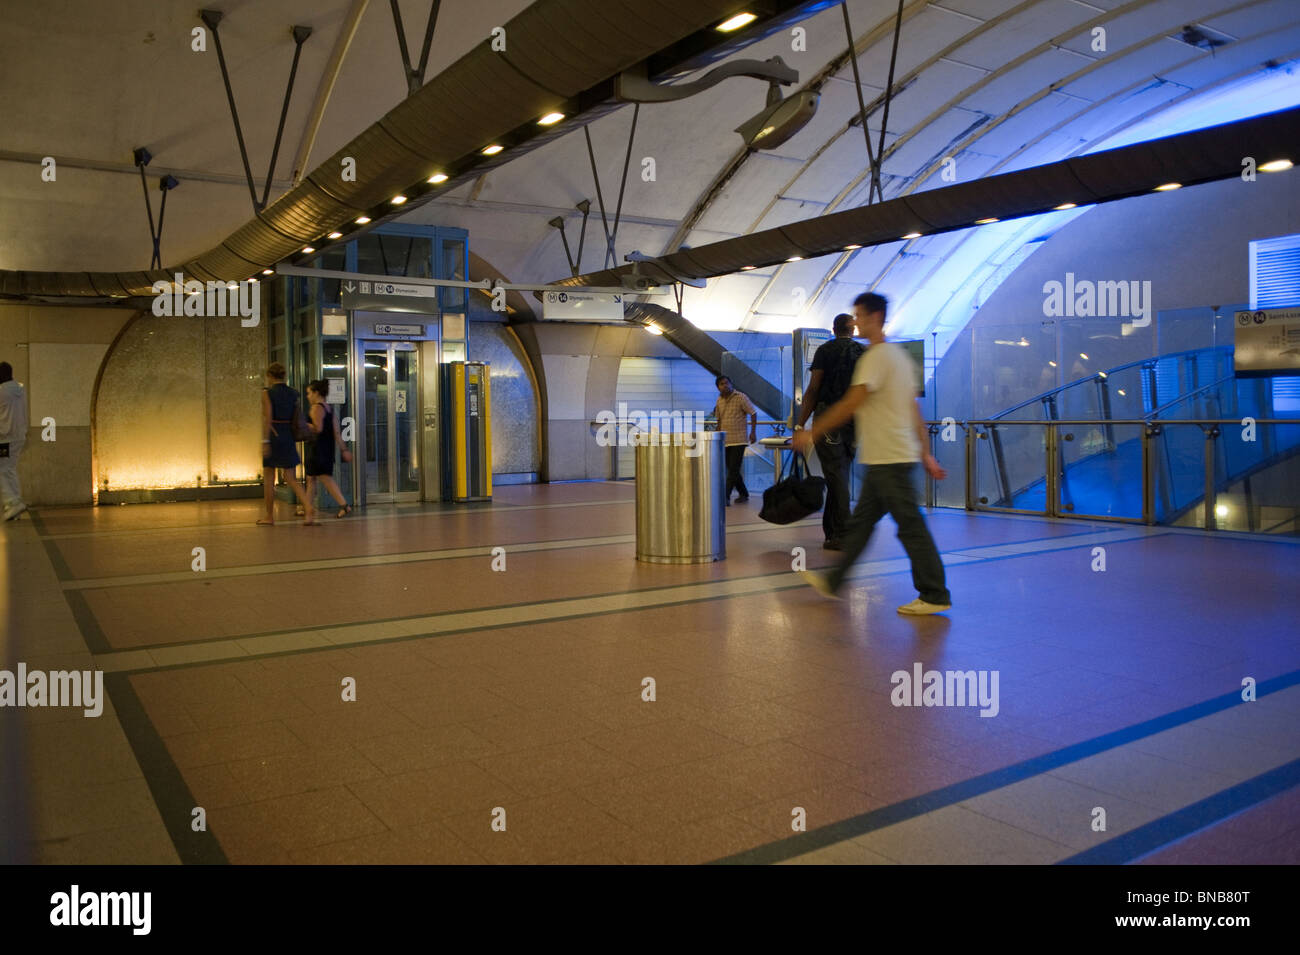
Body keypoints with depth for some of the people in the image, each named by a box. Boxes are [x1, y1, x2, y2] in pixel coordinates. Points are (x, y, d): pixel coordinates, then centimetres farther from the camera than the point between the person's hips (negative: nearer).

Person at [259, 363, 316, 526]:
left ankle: (269, 517, 17)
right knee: (291, 479, 6)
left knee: (268, 479, 10)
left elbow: (267, 418, -16)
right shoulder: (293, 394, 6)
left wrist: (265, 441, -18)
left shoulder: (267, 393, -7)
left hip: (273, 436, -4)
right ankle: (309, 511, -13)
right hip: (288, 438, 4)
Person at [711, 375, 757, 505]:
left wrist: (753, 432, -10)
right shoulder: (719, 400, 10)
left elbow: (753, 413, -5)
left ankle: (726, 497, -12)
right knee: (731, 469, 11)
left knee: (733, 470, -9)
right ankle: (744, 494, 26)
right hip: (725, 440, 6)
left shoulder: (741, 397, -6)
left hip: (738, 440, -6)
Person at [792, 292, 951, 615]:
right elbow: (915, 410, 18)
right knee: (860, 522, 14)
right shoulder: (900, 355, 18)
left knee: (911, 527, -4)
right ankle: (833, 581, 22)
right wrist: (926, 454, 19)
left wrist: (811, 433, -15)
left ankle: (935, 595, 3)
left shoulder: (876, 356, -14)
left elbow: (851, 403, -20)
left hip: (890, 458, -10)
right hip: (884, 458, 10)